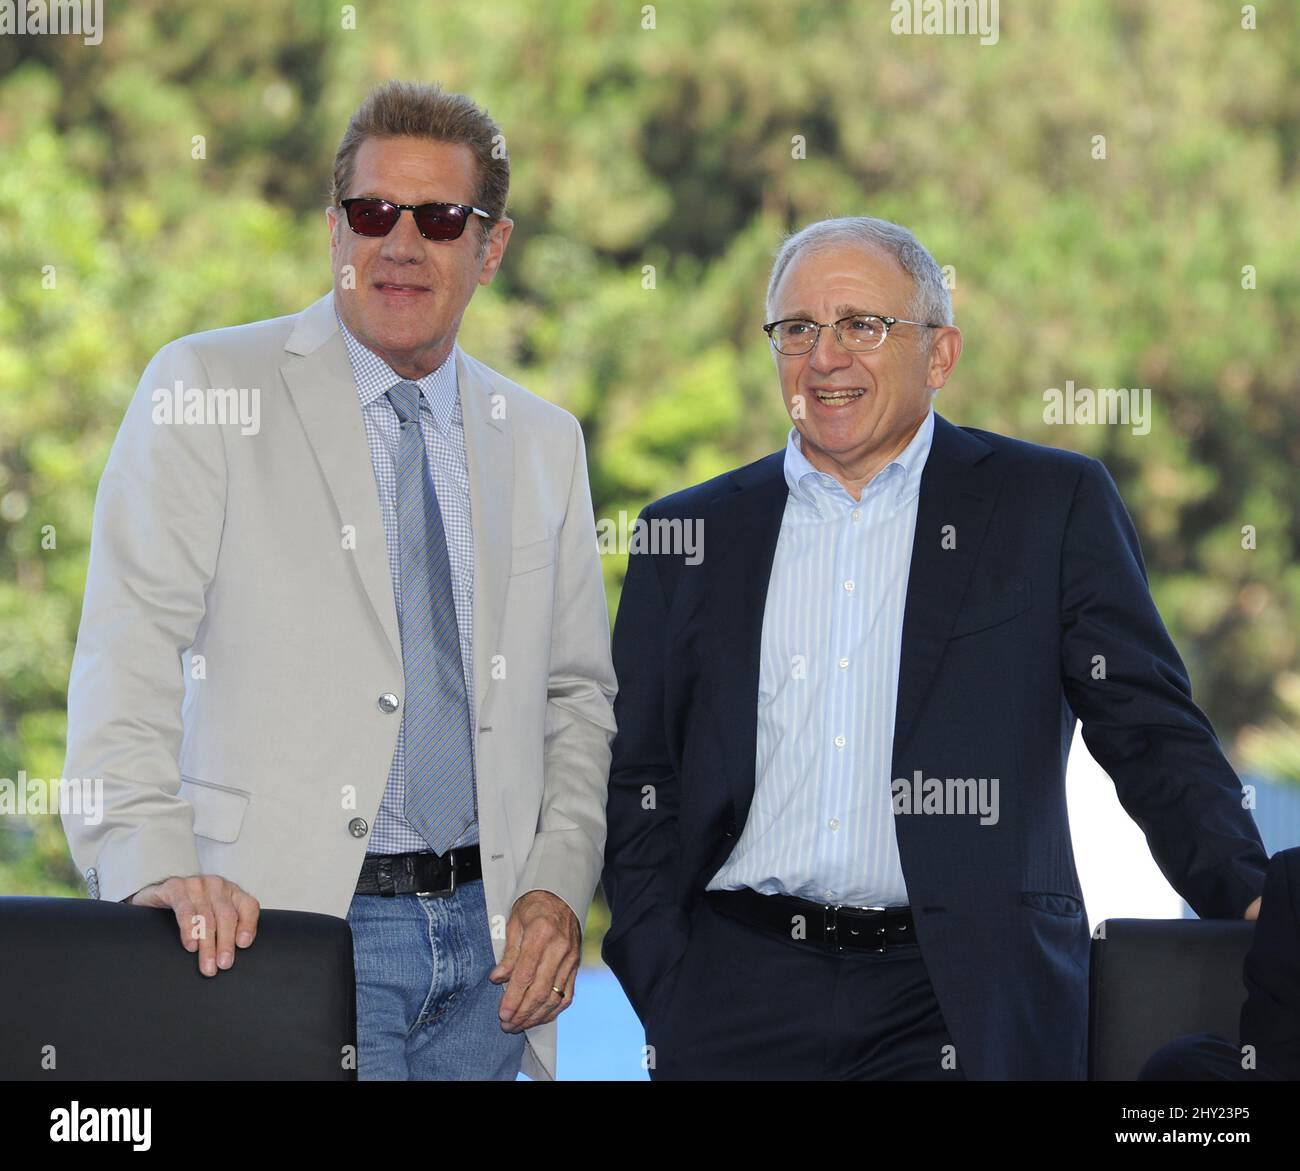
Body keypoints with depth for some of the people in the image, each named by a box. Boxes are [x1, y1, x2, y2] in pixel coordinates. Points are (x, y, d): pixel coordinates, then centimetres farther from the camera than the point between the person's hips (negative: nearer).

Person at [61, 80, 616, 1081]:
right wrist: (154, 866, -22)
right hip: (285, 924, -4)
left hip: (489, 940, 4)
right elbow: (127, 657, -8)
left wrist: (559, 886, 3)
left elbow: (578, 694, 18)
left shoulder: (544, 442, 15)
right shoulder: (205, 389, 0)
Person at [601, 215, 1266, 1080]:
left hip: (962, 1005, -2)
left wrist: (1253, 902, -14)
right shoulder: (694, 532, 12)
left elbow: (1153, 736, 1)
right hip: (743, 993, 2)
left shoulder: (1052, 506, 6)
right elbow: (639, 782, 13)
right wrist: (664, 994, 1)